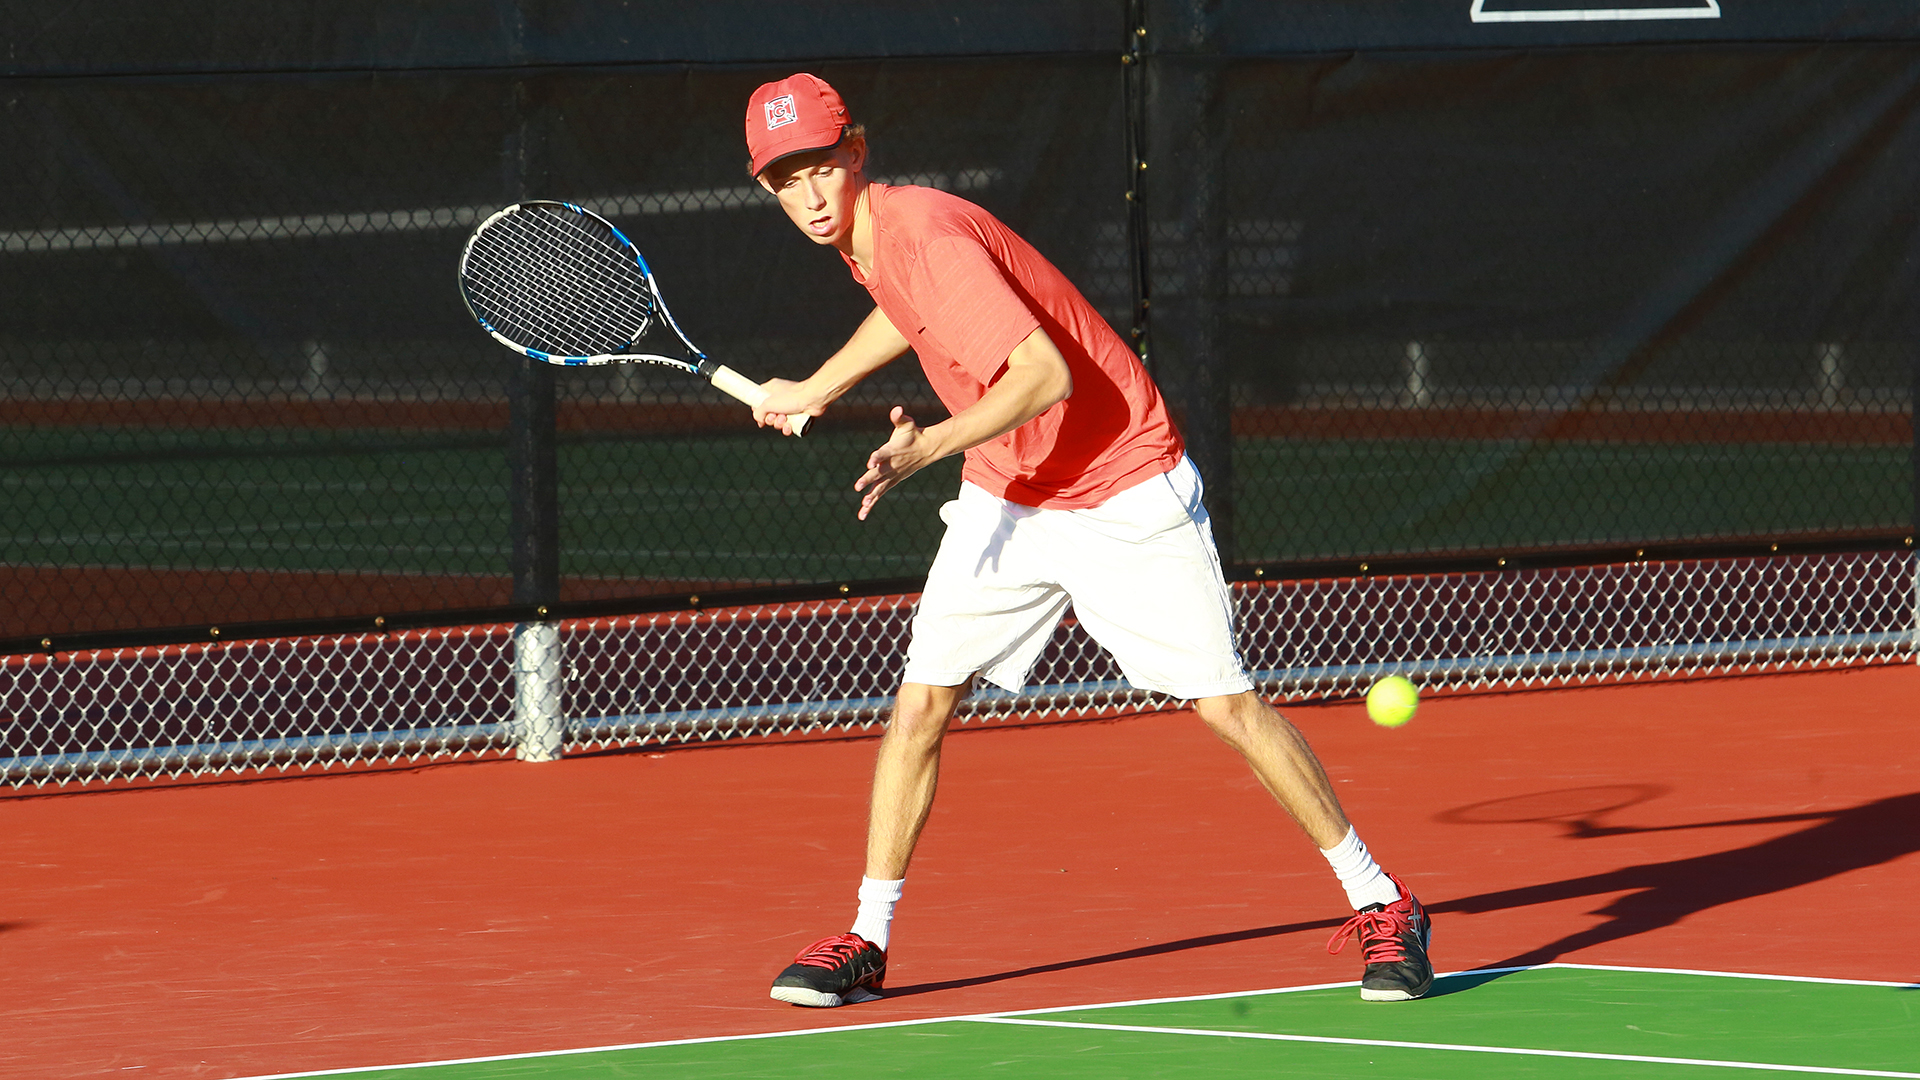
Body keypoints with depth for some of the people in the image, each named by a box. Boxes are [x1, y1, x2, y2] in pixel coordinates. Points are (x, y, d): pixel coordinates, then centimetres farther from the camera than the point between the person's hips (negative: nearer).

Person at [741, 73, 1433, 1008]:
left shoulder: (926, 233, -25)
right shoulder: (865, 236, 1)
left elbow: (1047, 374, -33)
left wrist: (930, 446, -41)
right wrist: (814, 389, 30)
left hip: (1123, 495, -8)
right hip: (1003, 500, 8)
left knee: (1226, 704, -8)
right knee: (921, 700, -3)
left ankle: (1381, 905, 4)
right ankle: (867, 941, 4)